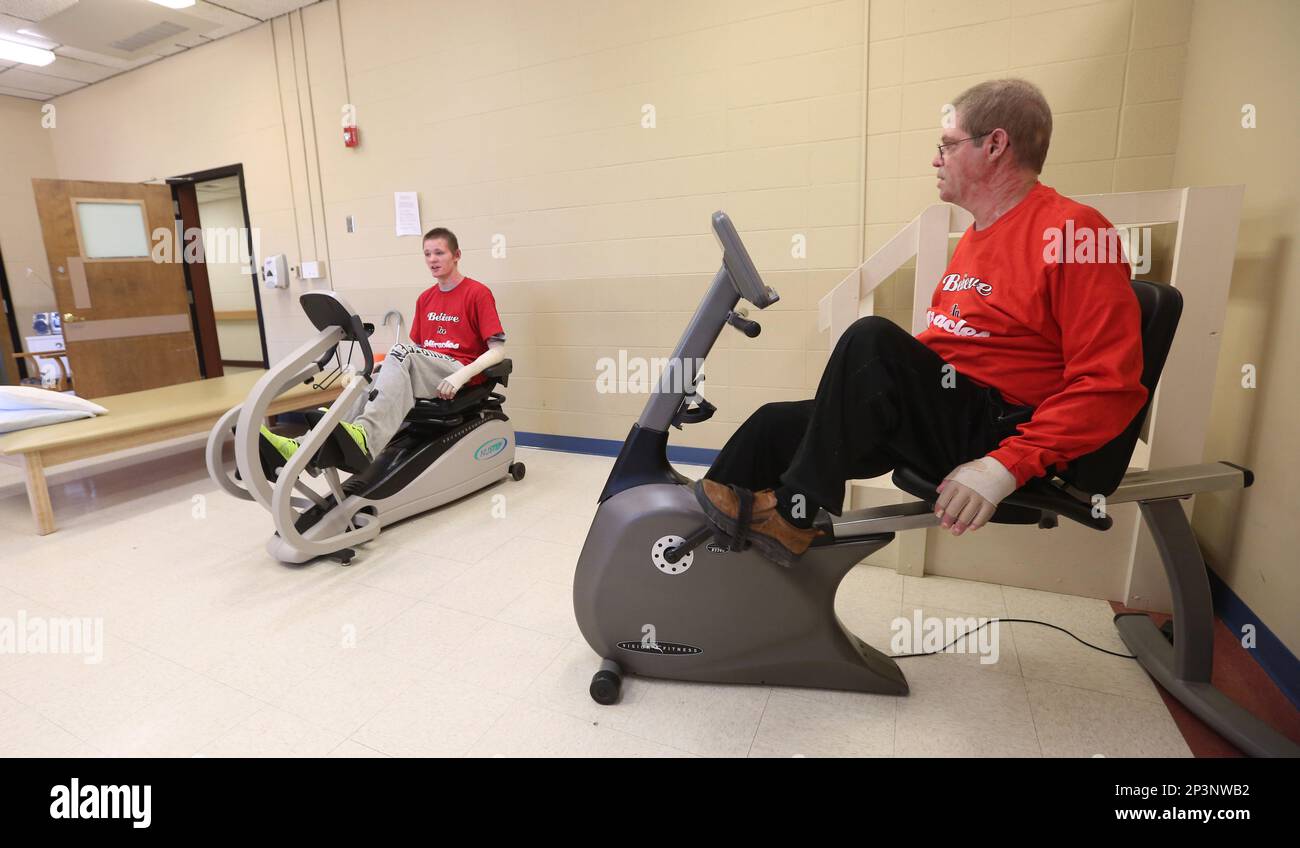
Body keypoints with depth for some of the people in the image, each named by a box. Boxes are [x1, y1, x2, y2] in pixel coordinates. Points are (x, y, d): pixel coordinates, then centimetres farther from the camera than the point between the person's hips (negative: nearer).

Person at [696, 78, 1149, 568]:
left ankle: (793, 515, -20)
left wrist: (1007, 466, -24)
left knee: (872, 340, -29)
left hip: (999, 433, -8)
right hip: (940, 419, 8)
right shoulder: (976, 236, 18)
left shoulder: (1070, 232, -9)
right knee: (777, 424, -1)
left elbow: (1111, 383, -16)